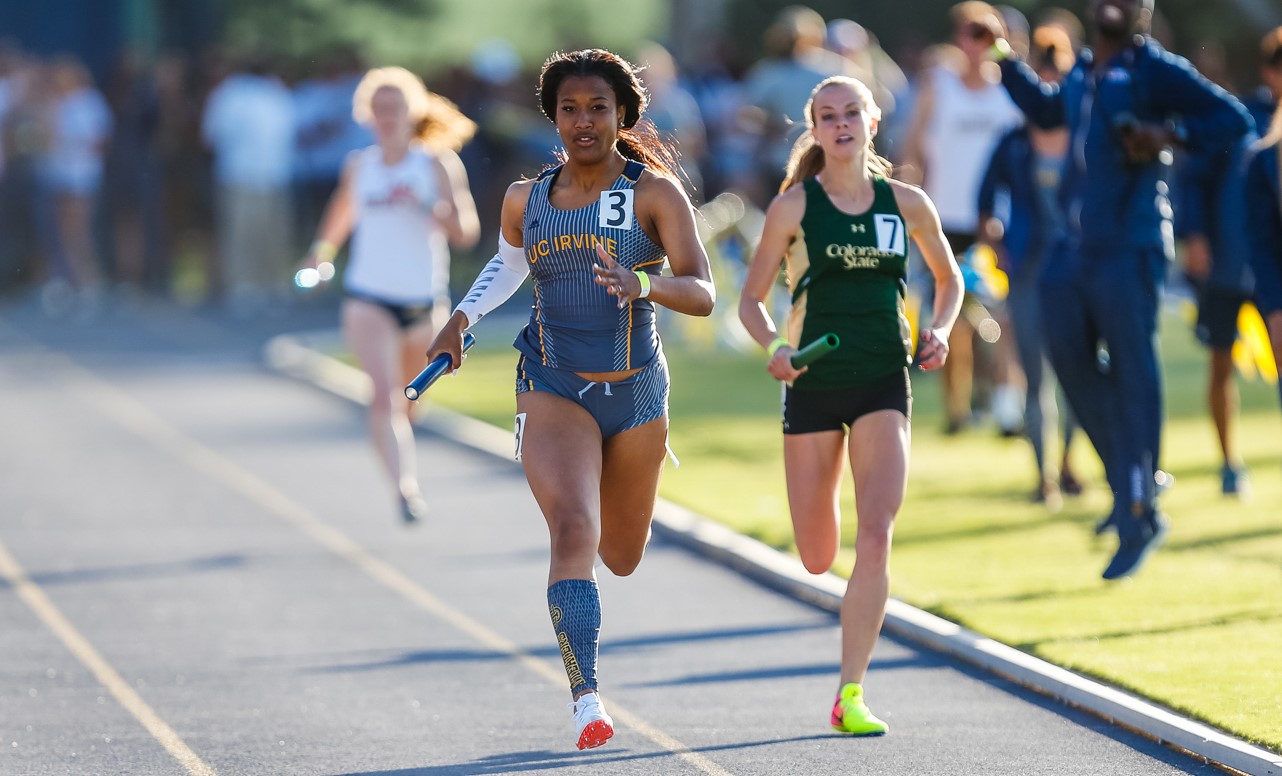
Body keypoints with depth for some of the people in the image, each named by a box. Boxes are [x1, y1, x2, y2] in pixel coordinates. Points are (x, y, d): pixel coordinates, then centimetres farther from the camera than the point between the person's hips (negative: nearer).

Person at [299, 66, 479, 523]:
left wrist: (427, 206, -25)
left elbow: (465, 232, -11)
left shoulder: (435, 164, -4)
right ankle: (405, 487, -32)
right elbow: (342, 211, 26)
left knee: (409, 397, 18)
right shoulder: (359, 167, 4)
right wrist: (322, 249, 12)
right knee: (384, 396, -21)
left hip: (425, 300, 0)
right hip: (368, 297, 0)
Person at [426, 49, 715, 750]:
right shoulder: (525, 201, 3)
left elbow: (702, 293, -16)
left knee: (621, 558, 15)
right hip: (553, 388, 0)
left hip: (637, 391, 0)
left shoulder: (654, 192, -6)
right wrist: (461, 319, 15)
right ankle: (586, 699, -27)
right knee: (573, 529, -24)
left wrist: (643, 284, -34)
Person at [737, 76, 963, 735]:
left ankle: (850, 695, -11)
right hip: (813, 384, 0)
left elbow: (949, 278, 18)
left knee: (876, 538, -16)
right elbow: (751, 299, 3)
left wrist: (939, 330, -1)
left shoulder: (907, 204, 3)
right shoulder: (794, 206, -2)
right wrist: (774, 347, -17)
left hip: (883, 384, 0)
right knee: (817, 558, 6)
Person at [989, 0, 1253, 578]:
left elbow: (1234, 120, -11)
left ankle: (1138, 516, 0)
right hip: (1073, 248, 8)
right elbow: (1047, 110, 38)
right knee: (1071, 360, 10)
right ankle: (1132, 482, 26)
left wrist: (1170, 135, -23)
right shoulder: (1082, 74, 15)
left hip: (1128, 251, -8)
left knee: (1133, 376, -5)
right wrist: (1006, 62, 32)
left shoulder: (1156, 70, -6)